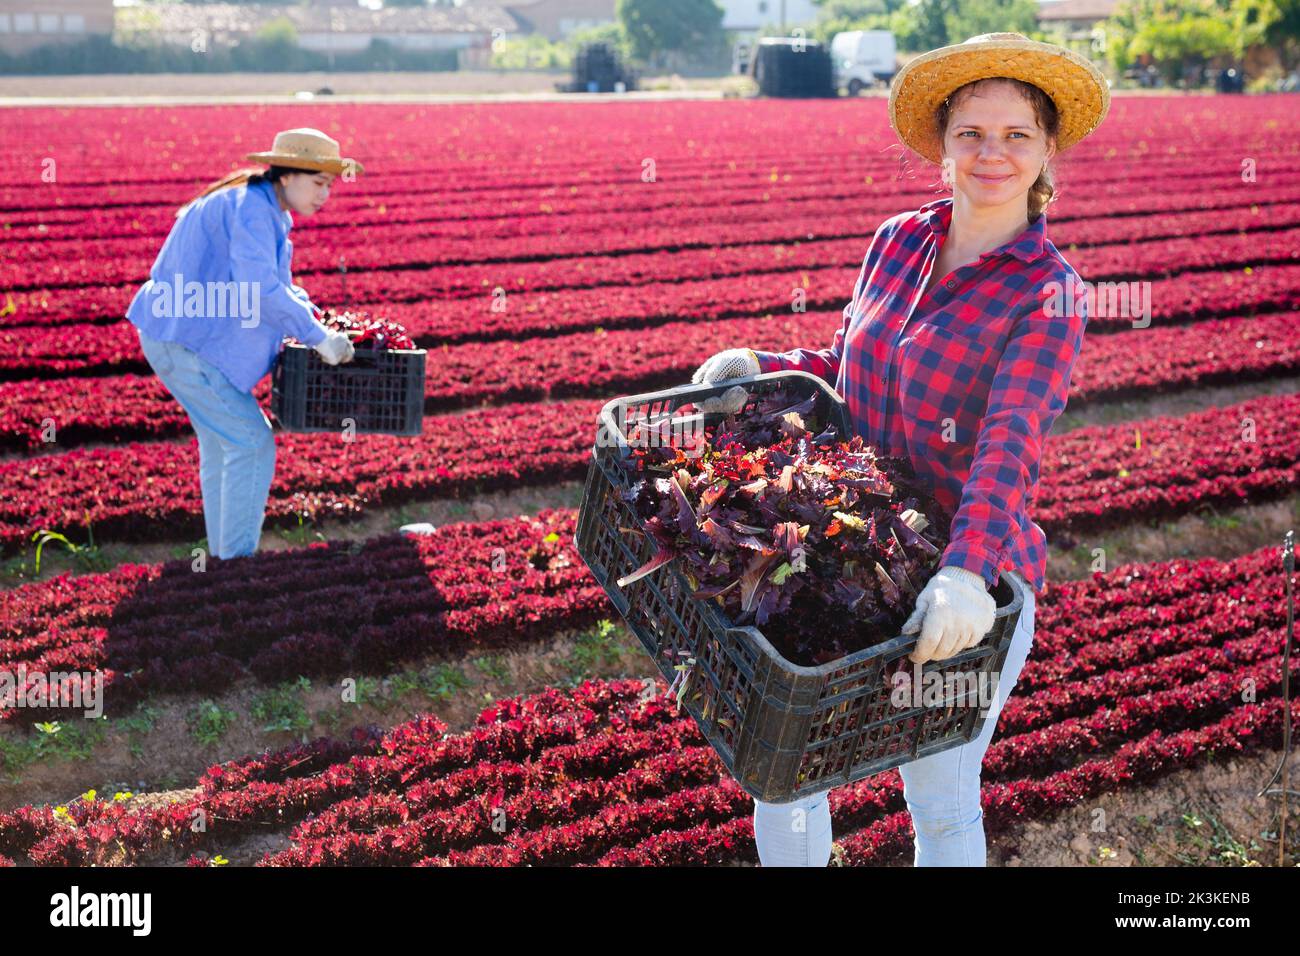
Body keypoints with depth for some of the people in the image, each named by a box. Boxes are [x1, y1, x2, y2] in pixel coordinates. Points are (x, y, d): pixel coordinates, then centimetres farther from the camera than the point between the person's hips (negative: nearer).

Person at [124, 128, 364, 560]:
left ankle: (223, 554, 27)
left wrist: (322, 326, 4)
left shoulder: (267, 212, 12)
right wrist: (318, 336, -23)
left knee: (221, 443, 18)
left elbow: (279, 285, 19)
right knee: (251, 444, -9)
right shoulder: (251, 209, -20)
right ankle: (237, 560, -3)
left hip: (179, 335, 11)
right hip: (185, 341, -11)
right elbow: (261, 289, -31)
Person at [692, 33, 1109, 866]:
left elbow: (1010, 445, -27)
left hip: (969, 587, -4)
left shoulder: (1049, 294, -12)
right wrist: (758, 367, -1)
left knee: (941, 804, 12)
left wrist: (967, 573, -42)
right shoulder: (897, 242, 3)